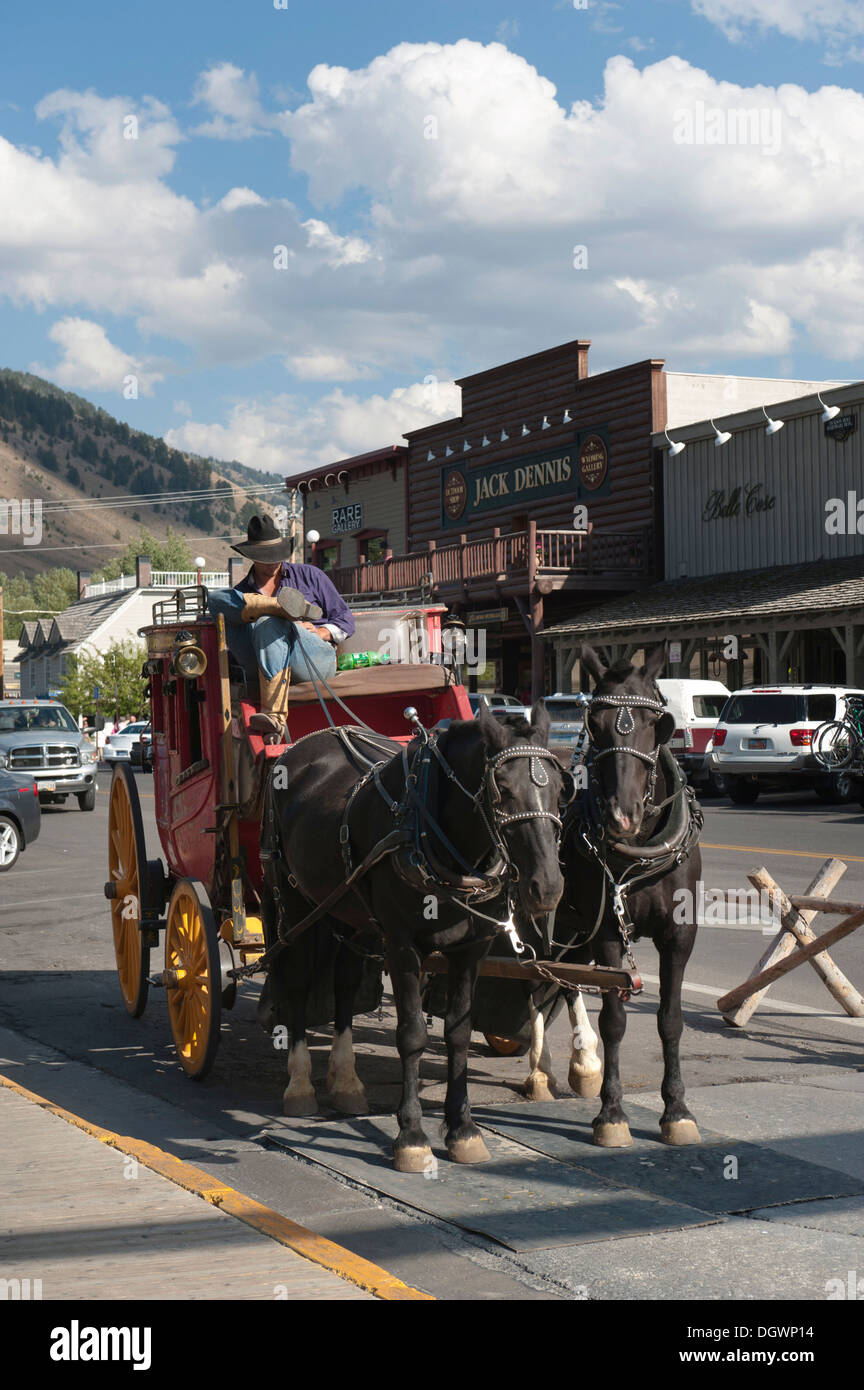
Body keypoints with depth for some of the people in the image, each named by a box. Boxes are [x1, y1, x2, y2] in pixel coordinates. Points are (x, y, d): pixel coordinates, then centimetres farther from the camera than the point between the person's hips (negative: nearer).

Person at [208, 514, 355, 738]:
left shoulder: (310, 576, 19)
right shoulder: (240, 594, 23)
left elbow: (345, 619, 17)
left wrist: (322, 632, -4)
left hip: (316, 659, -2)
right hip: (260, 669, 2)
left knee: (268, 625, -38)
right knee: (216, 598, -12)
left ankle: (274, 716, -49)